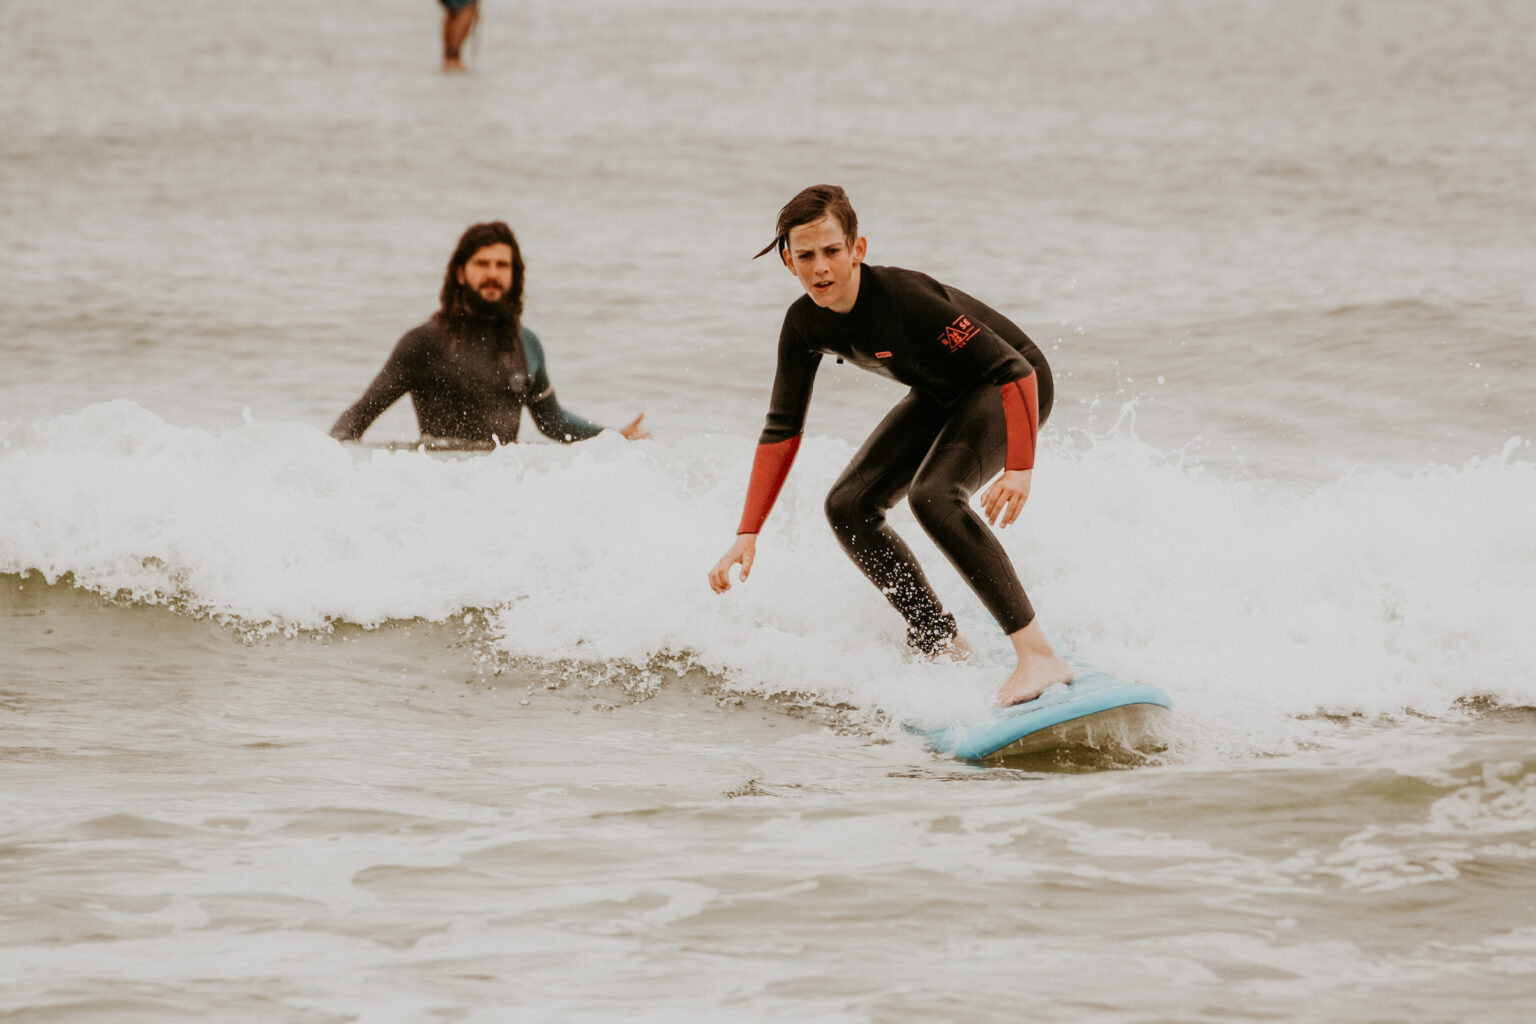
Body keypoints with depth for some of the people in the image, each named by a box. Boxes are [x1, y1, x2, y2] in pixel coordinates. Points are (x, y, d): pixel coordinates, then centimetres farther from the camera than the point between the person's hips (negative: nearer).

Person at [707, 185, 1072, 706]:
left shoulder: (902, 296, -34)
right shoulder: (804, 325, -12)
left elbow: (1013, 370, -31)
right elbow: (782, 431, -3)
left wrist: (1019, 470, -38)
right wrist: (747, 535, -8)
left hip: (1015, 387, -8)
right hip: (943, 395, 8)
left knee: (933, 496, -31)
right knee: (849, 507, -1)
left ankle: (1039, 656, -34)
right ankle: (947, 650, 5)